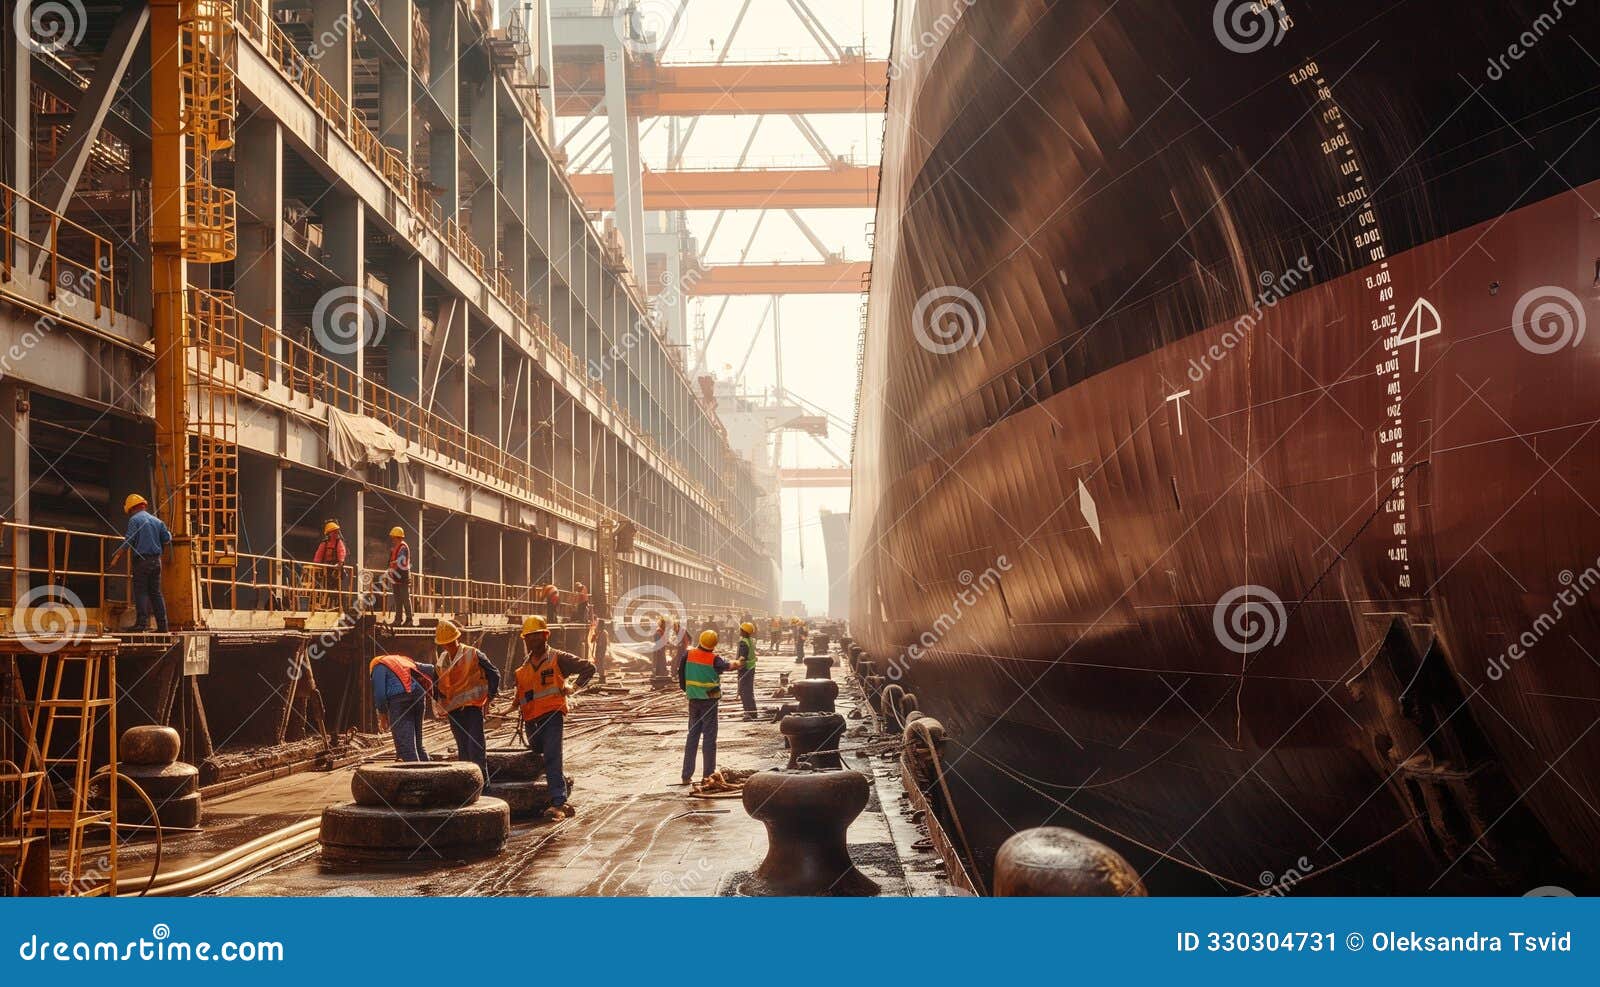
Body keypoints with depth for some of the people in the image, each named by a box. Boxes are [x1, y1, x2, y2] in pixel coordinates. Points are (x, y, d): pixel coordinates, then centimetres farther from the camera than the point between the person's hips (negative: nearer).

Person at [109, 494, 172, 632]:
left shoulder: (135, 519, -3)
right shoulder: (157, 521, 14)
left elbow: (129, 540, -12)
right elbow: (167, 539, 11)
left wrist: (117, 554, -9)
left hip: (141, 560, -5)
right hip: (156, 560, 5)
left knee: (140, 591, -4)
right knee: (156, 592, 7)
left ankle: (141, 622, -11)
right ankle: (162, 624, 2)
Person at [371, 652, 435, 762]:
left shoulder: (378, 667, 10)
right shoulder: (402, 660, 31)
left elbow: (379, 693, -1)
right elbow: (431, 669, 26)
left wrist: (382, 715, 9)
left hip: (399, 700, -7)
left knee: (405, 745, -7)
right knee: (418, 744, 16)